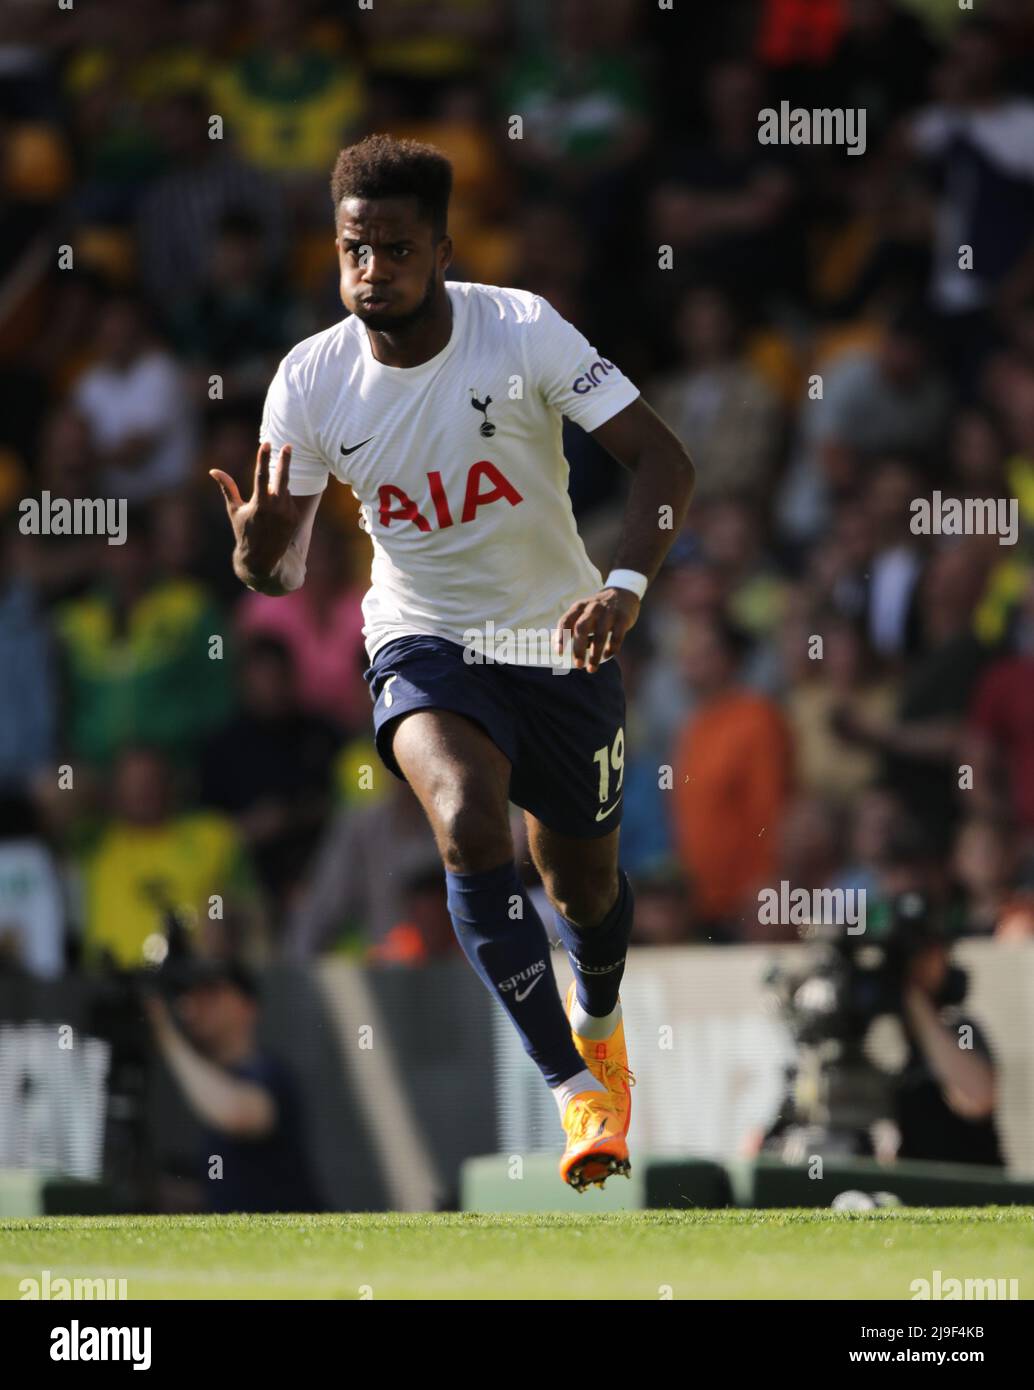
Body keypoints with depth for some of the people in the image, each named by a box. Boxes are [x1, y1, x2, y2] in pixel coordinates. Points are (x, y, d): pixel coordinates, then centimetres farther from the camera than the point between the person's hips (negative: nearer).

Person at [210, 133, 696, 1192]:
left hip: (558, 640, 0)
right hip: (424, 646, 0)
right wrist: (256, 540, -32)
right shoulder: (311, 379, -12)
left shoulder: (523, 331, -18)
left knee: (583, 881, 14)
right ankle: (574, 1088, -23)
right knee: (466, 819, -30)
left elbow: (660, 457, -19)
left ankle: (597, 1020, 52)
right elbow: (270, 567, -7)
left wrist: (625, 585, -35)